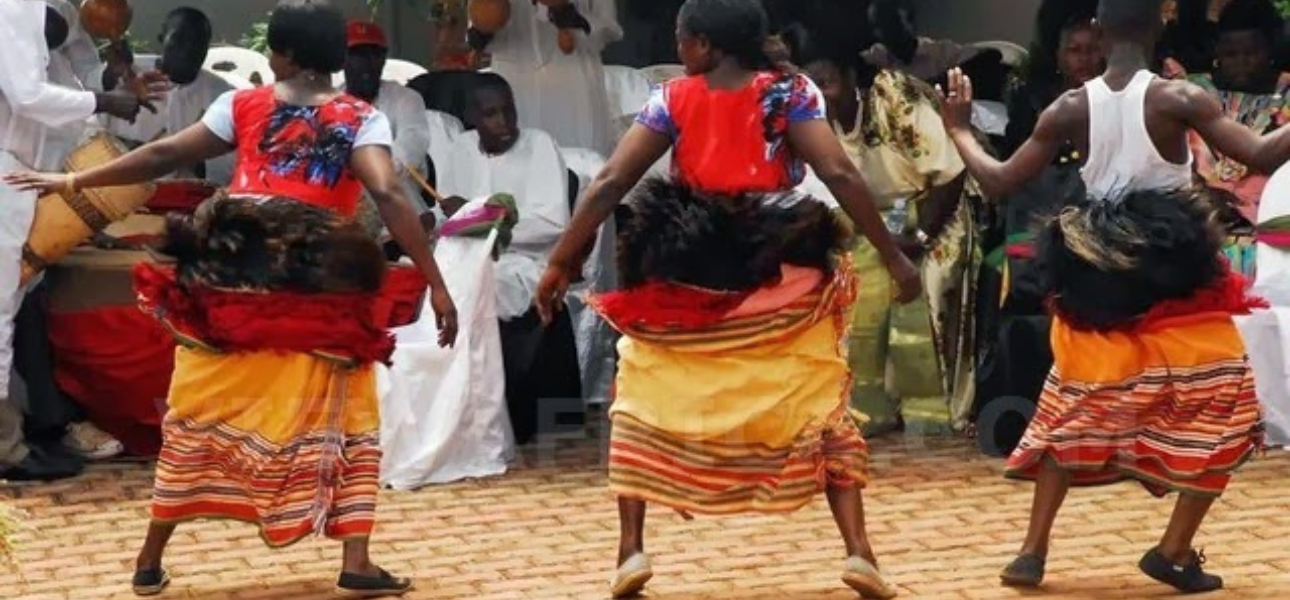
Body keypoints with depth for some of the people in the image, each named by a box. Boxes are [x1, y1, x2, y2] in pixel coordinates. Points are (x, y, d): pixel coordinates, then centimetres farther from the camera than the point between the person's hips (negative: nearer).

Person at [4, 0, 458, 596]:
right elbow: (388, 196, -14)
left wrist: (73, 181, 20)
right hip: (321, 295, -2)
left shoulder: (244, 106, 5)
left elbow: (163, 155, 9)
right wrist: (435, 284, -14)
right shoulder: (361, 120, -1)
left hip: (235, 286, 2)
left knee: (199, 413, 12)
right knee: (341, 418, 9)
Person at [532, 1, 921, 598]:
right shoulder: (790, 94, -3)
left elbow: (609, 184, -6)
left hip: (685, 280, 0)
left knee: (643, 405, 16)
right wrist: (894, 258, -7)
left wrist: (560, 264, -1)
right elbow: (841, 175, -12)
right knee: (821, 407, 11)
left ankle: (631, 549, 4)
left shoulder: (673, 100, -2)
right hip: (780, 279, 0)